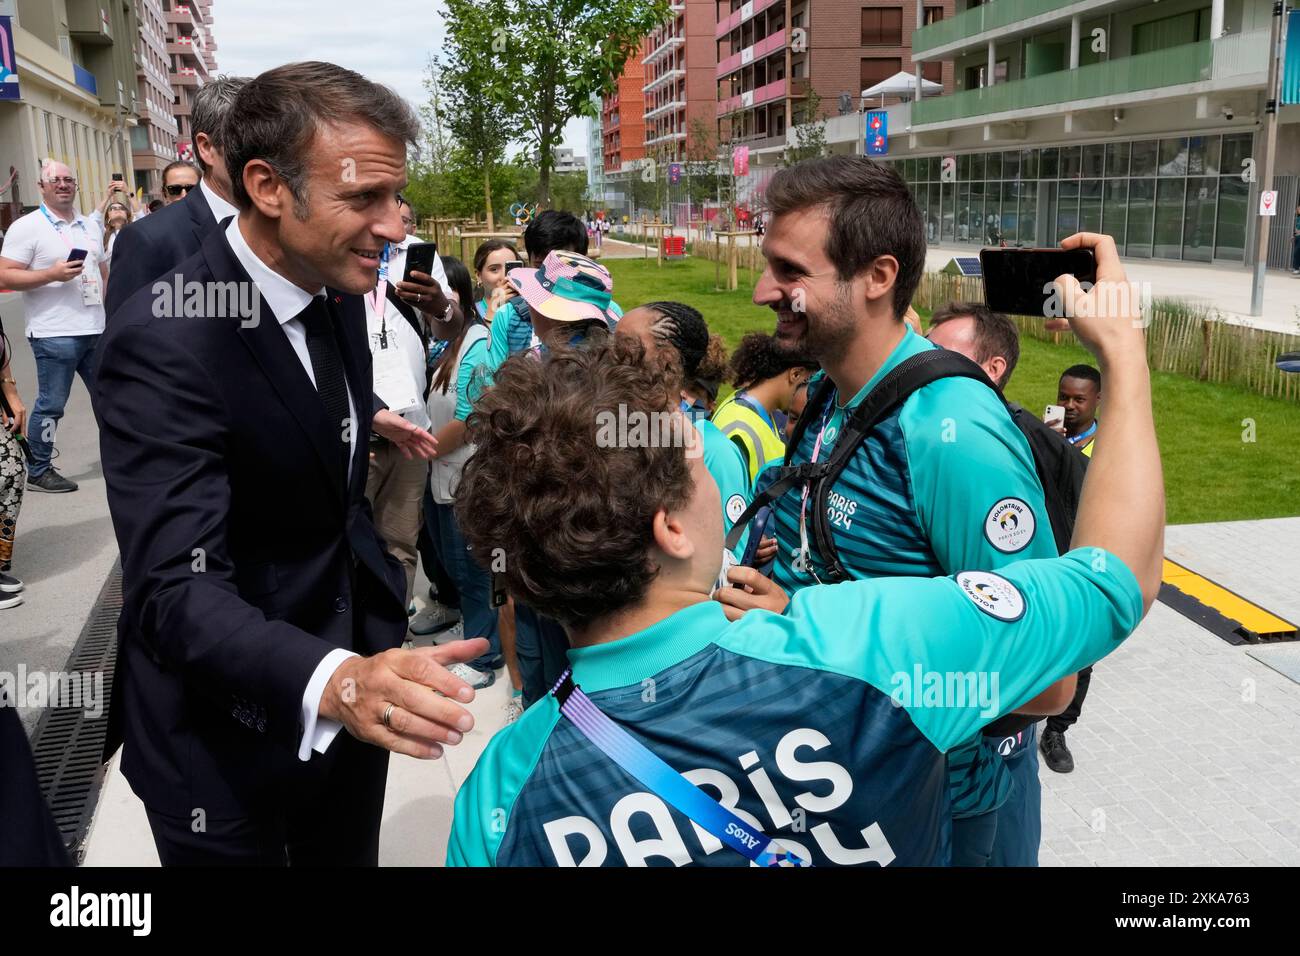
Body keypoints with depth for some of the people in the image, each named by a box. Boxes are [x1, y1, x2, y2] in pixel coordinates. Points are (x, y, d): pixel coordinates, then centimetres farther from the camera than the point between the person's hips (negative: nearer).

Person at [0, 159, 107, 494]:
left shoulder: (89, 225, 15)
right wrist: (52, 274, -20)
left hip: (97, 330, 7)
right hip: (55, 335, -6)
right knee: (51, 404, -1)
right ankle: (37, 470, 11)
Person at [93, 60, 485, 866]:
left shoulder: (337, 289, -2)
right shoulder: (166, 342, -26)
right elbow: (174, 589, -34)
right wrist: (334, 680, -49)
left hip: (353, 659, 7)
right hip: (226, 738, -6)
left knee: (348, 853, 24)